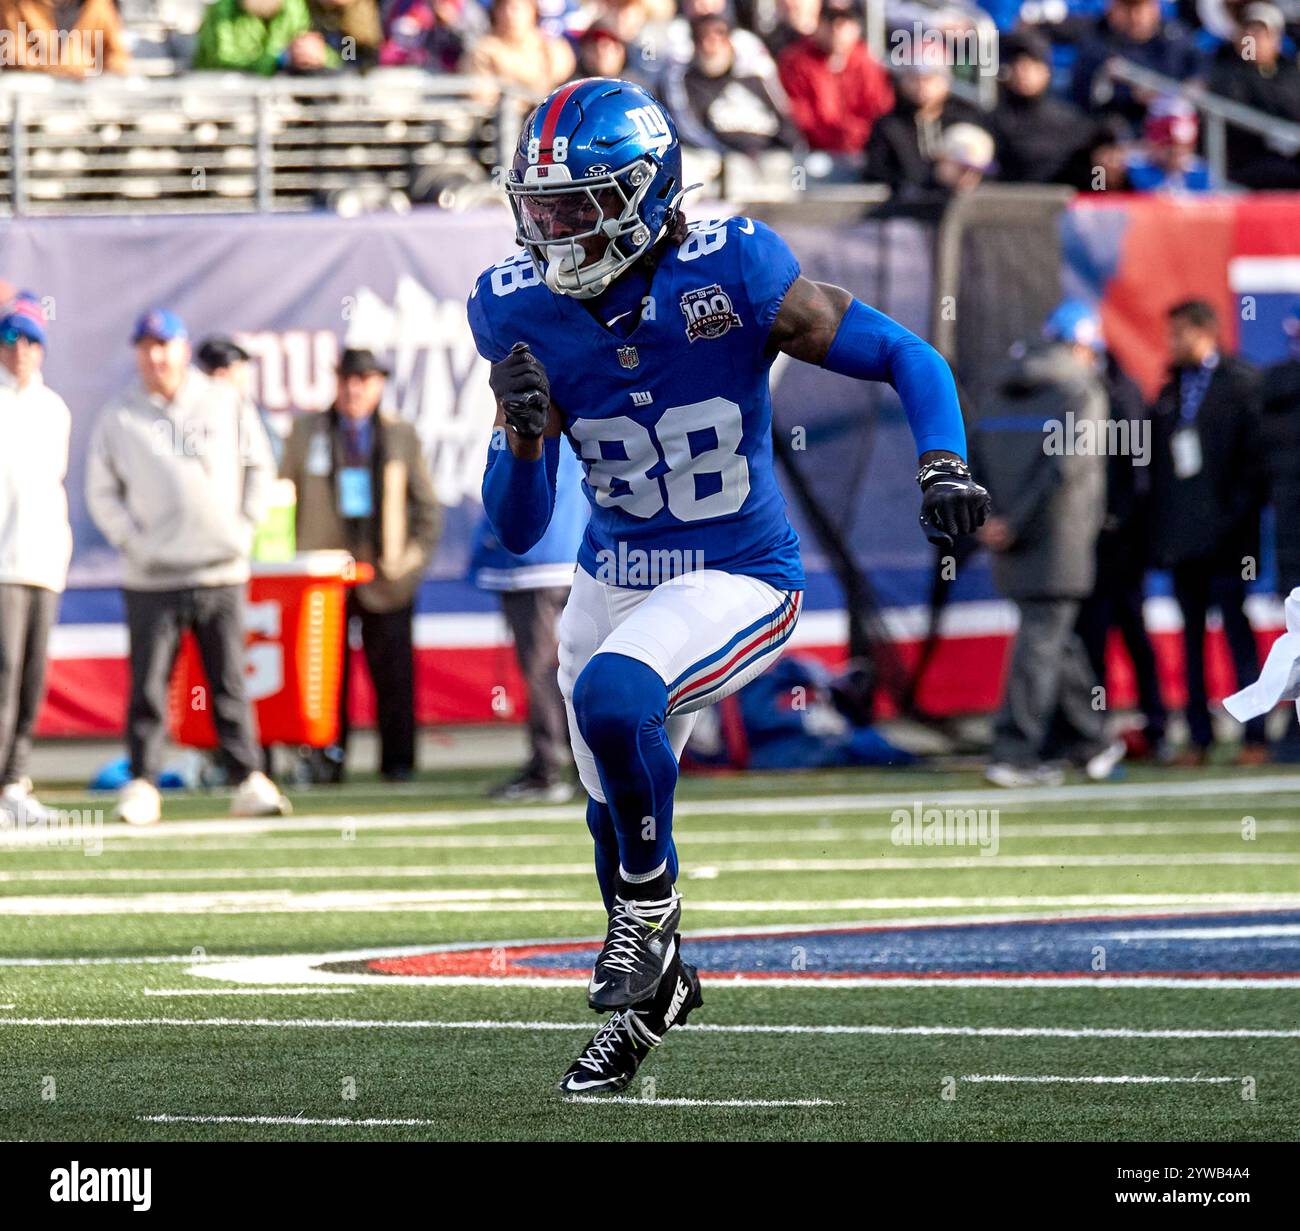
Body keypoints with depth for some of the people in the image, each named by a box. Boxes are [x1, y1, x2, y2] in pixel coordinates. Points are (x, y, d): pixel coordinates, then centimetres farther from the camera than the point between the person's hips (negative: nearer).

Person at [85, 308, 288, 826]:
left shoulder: (225, 405, 7)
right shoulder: (118, 418, 4)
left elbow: (259, 467, 13)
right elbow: (101, 492, 6)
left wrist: (243, 527, 3)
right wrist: (131, 541, -6)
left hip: (221, 571, 1)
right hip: (151, 578, -1)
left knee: (230, 682, 3)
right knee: (148, 684, -3)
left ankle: (247, 778, 6)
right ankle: (141, 783, 1)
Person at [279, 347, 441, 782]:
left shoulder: (401, 435, 10)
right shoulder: (306, 432, 9)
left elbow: (427, 504, 14)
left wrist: (416, 553, 3)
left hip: (385, 575, 0)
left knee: (393, 672, -2)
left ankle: (398, 760, 4)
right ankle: (327, 758, 1)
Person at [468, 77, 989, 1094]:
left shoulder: (734, 274, -19)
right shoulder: (524, 313, -8)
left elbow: (905, 357, -11)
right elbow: (518, 530, -6)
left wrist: (944, 466, -29)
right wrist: (523, 432, -26)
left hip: (737, 582, -5)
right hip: (613, 582, 5)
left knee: (612, 697, -33)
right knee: (619, 819, 15)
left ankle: (652, 900, -7)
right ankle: (654, 987, 45)